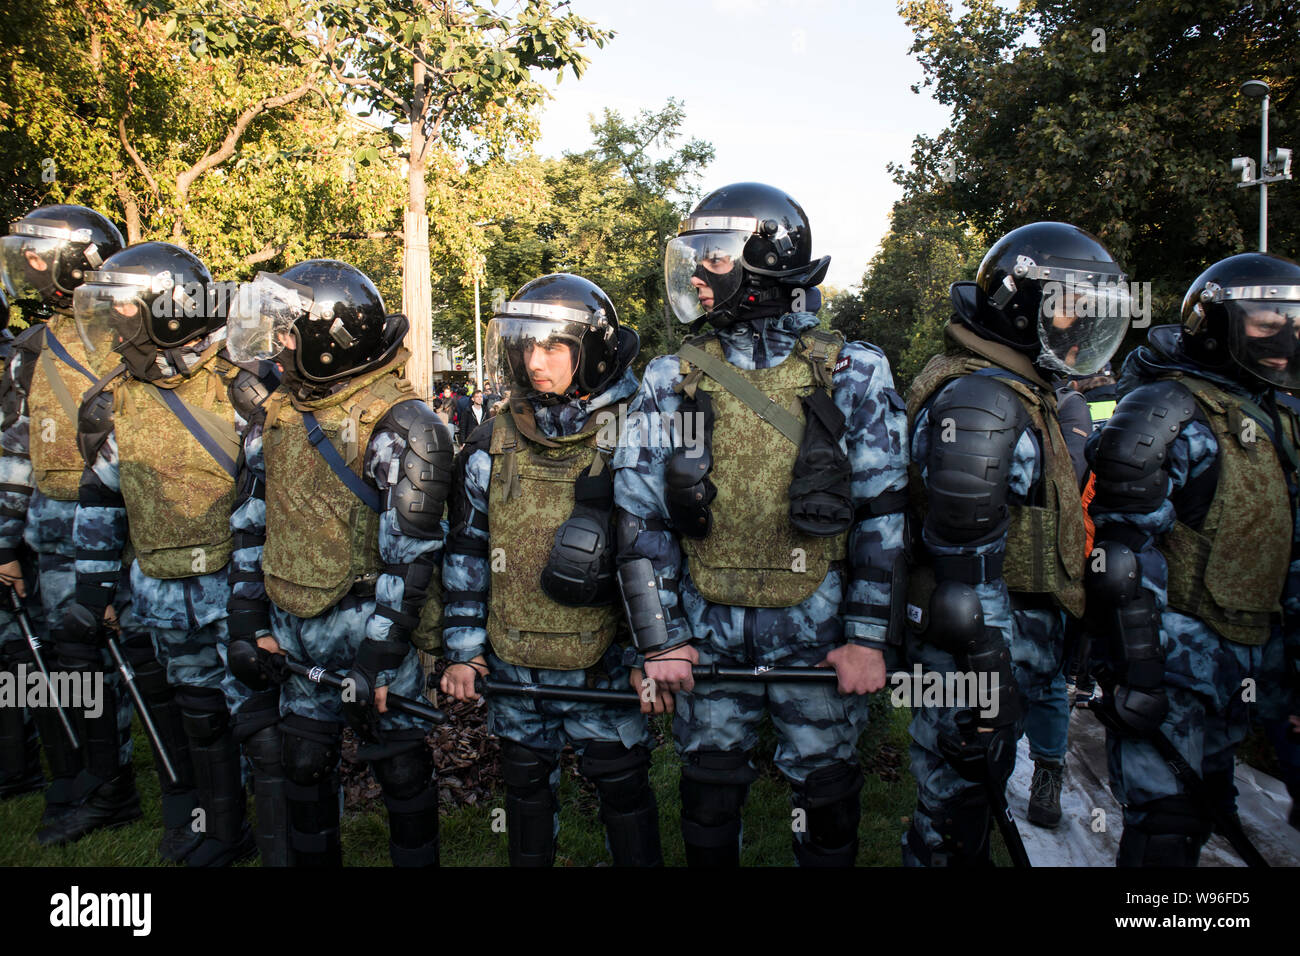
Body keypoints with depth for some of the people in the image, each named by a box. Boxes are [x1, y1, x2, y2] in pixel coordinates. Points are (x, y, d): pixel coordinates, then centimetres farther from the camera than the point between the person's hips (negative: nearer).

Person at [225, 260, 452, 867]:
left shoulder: (400, 427, -16)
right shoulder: (275, 418, 6)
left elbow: (410, 556, -18)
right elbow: (252, 527, 12)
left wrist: (377, 661, -19)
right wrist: (250, 624, 7)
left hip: (376, 630, -6)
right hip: (299, 635, 7)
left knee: (400, 768, 8)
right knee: (304, 767, 18)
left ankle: (415, 860, 28)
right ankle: (312, 860, 38)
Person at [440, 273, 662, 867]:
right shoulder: (491, 446, 0)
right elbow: (466, 554, 6)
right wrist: (461, 649, 3)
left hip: (604, 666, -3)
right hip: (511, 666, 3)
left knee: (624, 789, 9)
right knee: (526, 785, 20)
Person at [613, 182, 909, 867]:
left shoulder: (851, 377, -4)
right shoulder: (671, 382, 0)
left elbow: (885, 513, -4)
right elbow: (640, 516, -1)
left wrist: (869, 636, -7)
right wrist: (658, 639, -4)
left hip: (816, 626, -1)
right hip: (708, 629, 2)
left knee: (825, 787, 12)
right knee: (710, 786, 14)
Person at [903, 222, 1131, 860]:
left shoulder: (1018, 392, 14)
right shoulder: (977, 400, -21)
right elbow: (967, 557, -25)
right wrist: (989, 674, -23)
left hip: (1026, 624, 10)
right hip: (991, 638, -10)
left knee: (969, 789, 24)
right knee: (955, 806, 4)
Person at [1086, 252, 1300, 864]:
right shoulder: (1165, 412, -15)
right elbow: (1125, 554, -19)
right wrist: (1137, 672, -21)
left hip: (1248, 653, 9)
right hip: (1175, 653, -9)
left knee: (1204, 810, 20)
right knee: (1166, 831, -6)